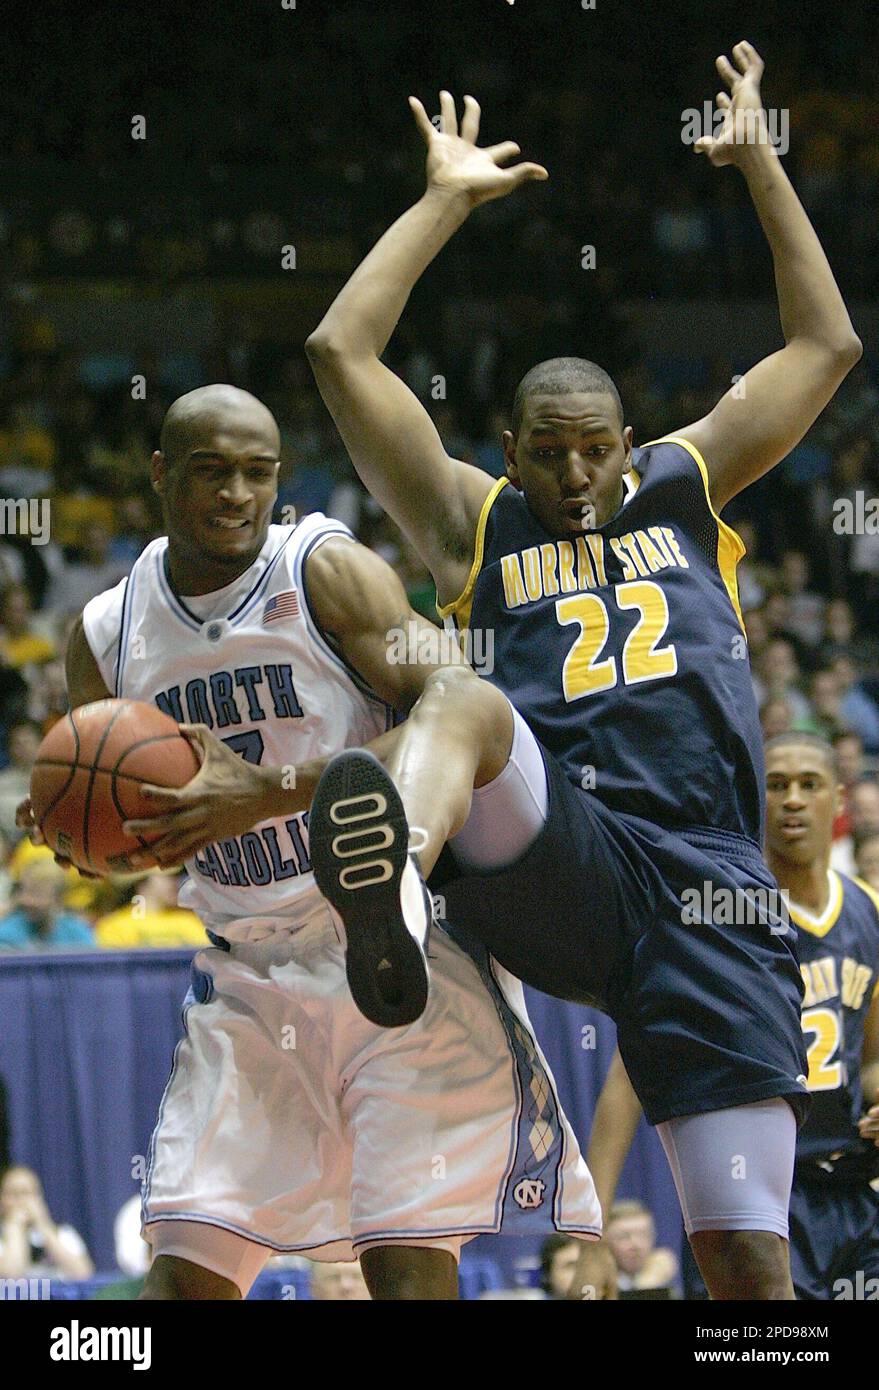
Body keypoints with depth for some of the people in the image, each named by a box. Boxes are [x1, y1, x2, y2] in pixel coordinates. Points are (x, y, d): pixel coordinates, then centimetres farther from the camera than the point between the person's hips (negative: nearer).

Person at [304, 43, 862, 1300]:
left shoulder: (685, 485, 24)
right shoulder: (472, 522, 18)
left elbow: (828, 346, 23)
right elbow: (342, 351, 10)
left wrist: (759, 164, 22)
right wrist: (449, 200, 15)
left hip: (706, 882, 2)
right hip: (554, 868, -2)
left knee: (750, 1263, -8)